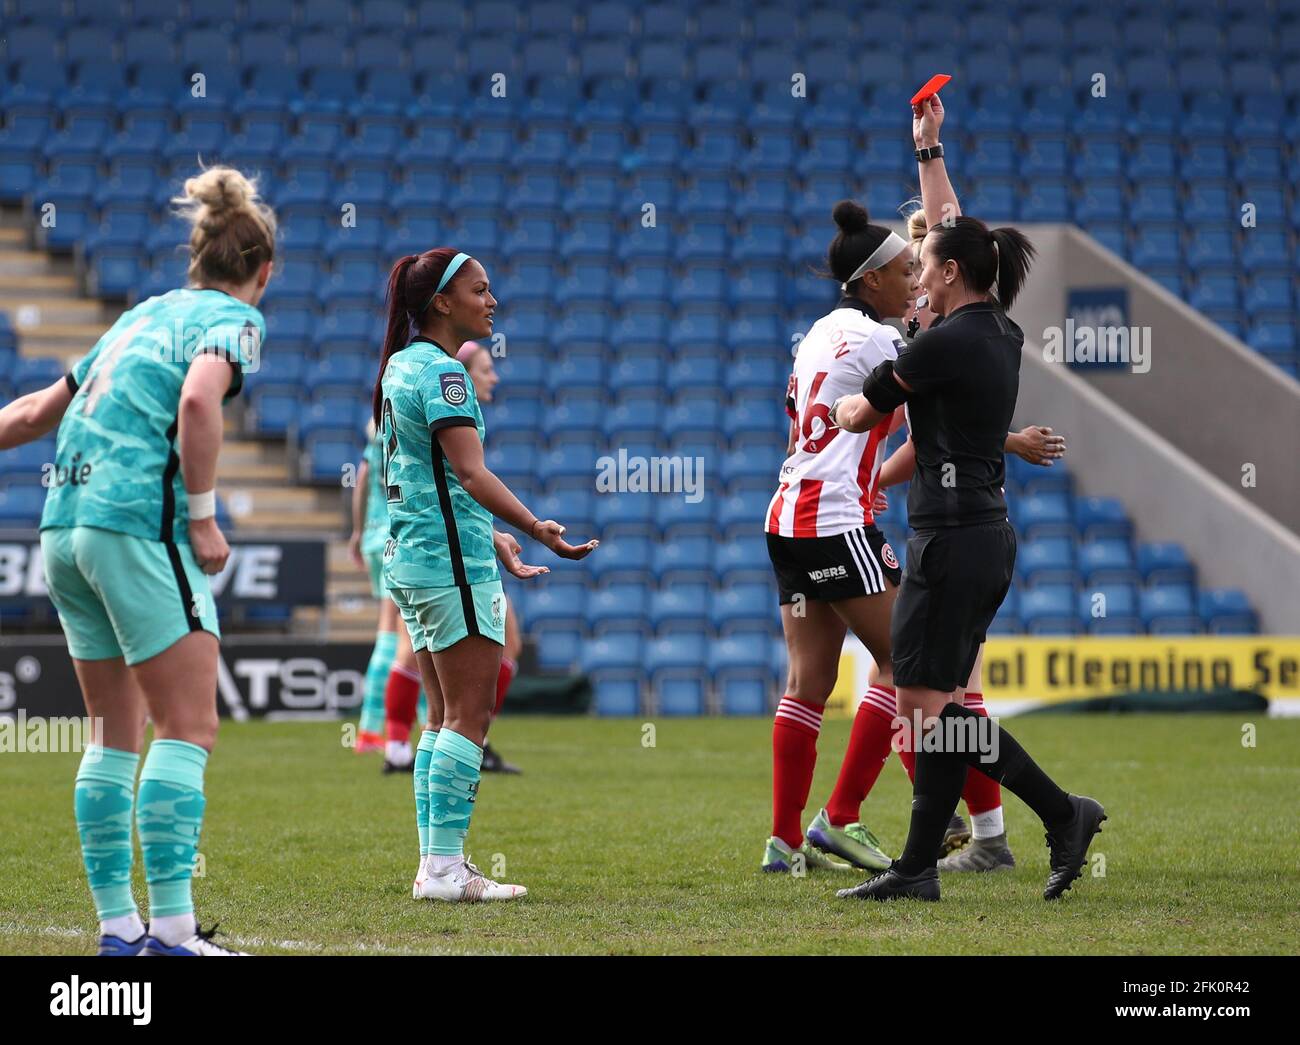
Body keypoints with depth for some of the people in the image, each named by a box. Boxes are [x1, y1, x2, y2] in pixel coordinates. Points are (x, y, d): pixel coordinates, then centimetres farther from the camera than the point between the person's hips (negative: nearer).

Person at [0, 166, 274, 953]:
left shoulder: (145, 313, 22)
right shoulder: (234, 318, 0)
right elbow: (198, 400, -21)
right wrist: (205, 517, -15)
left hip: (65, 525, 8)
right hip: (137, 525, -8)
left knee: (115, 733, 12)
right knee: (188, 728, -6)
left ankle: (118, 922, 13)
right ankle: (171, 926, -13)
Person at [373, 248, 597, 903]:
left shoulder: (402, 366, 16)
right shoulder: (441, 370, -13)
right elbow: (471, 473, -23)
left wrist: (493, 536, 26)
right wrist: (535, 528, -31)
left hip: (410, 555, 10)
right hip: (452, 559, -10)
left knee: (445, 714, 12)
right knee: (470, 714, -7)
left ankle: (434, 864, 11)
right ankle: (445, 868, -10)